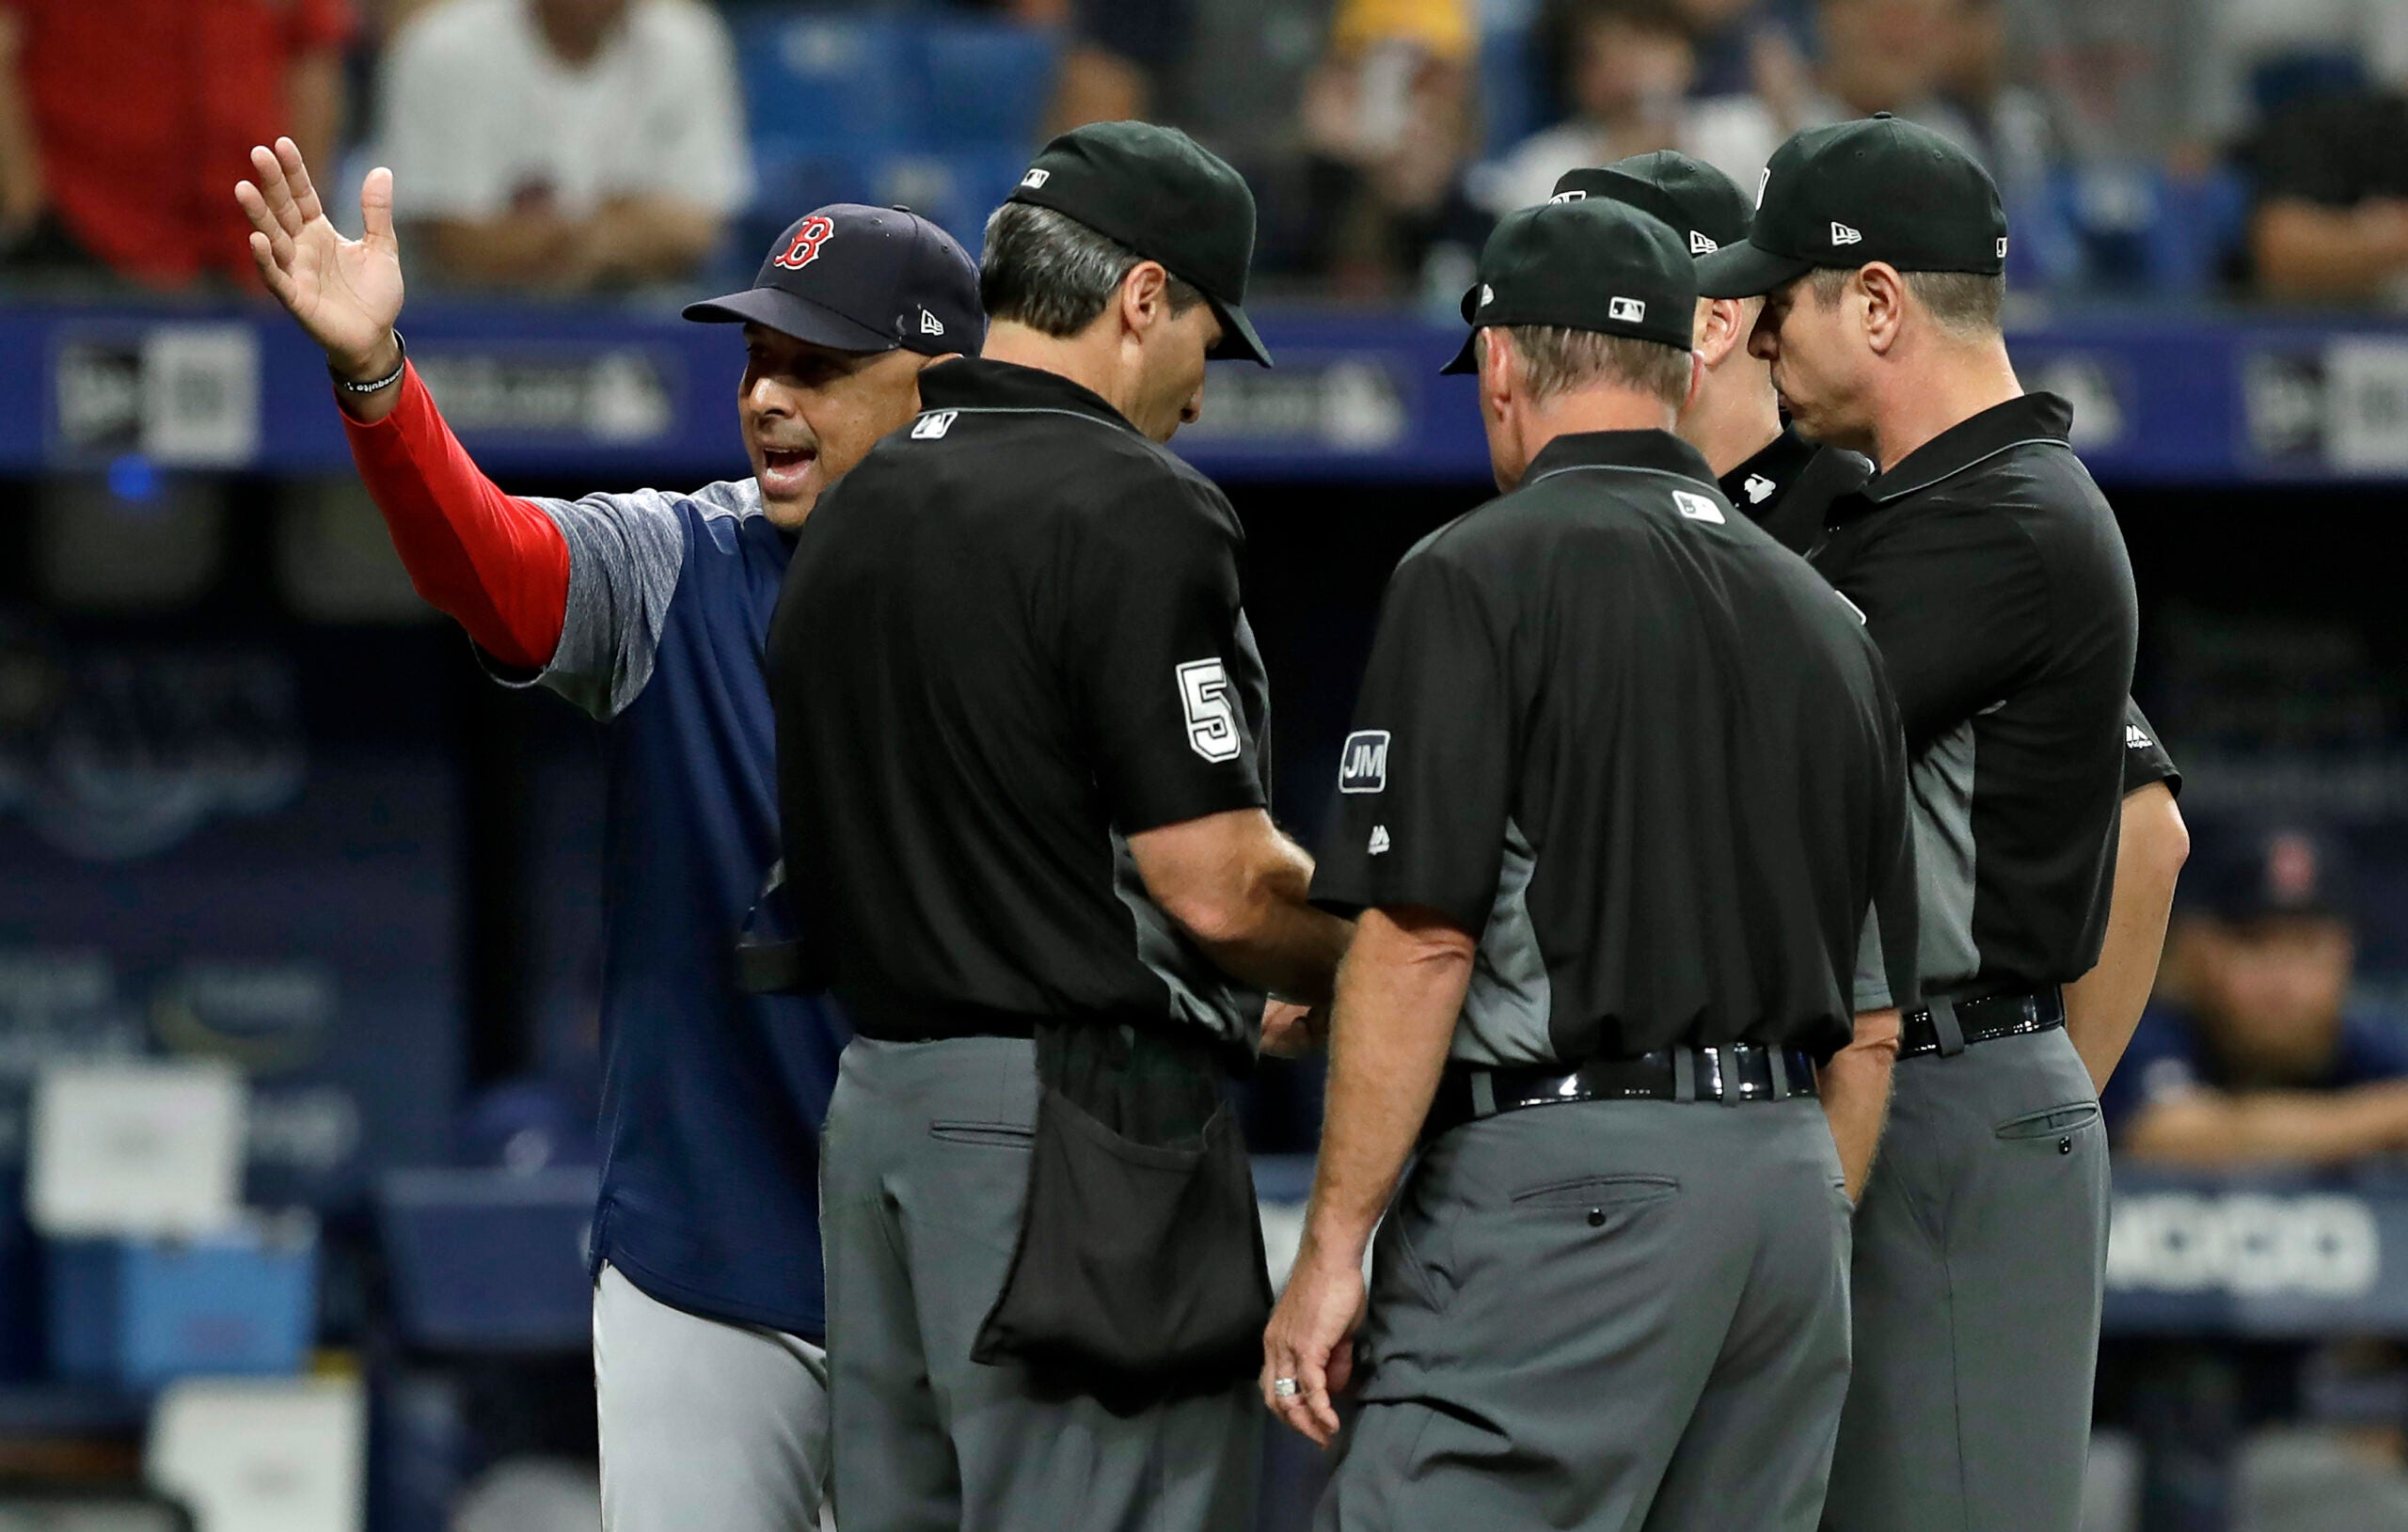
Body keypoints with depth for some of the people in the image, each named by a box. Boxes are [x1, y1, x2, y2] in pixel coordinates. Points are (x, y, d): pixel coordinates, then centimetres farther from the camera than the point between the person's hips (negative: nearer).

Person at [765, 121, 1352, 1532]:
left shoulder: (856, 512, 13)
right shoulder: (1133, 509, -13)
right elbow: (1215, 888, -16)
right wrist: (1368, 967, 4)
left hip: (876, 1106, 9)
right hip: (1085, 1137, -9)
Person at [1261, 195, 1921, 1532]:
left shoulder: (1481, 577, -5)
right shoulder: (1822, 616, 16)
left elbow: (1422, 938, -13)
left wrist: (1333, 1245, -10)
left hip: (1566, 1178, -7)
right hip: (1788, 1178, 7)